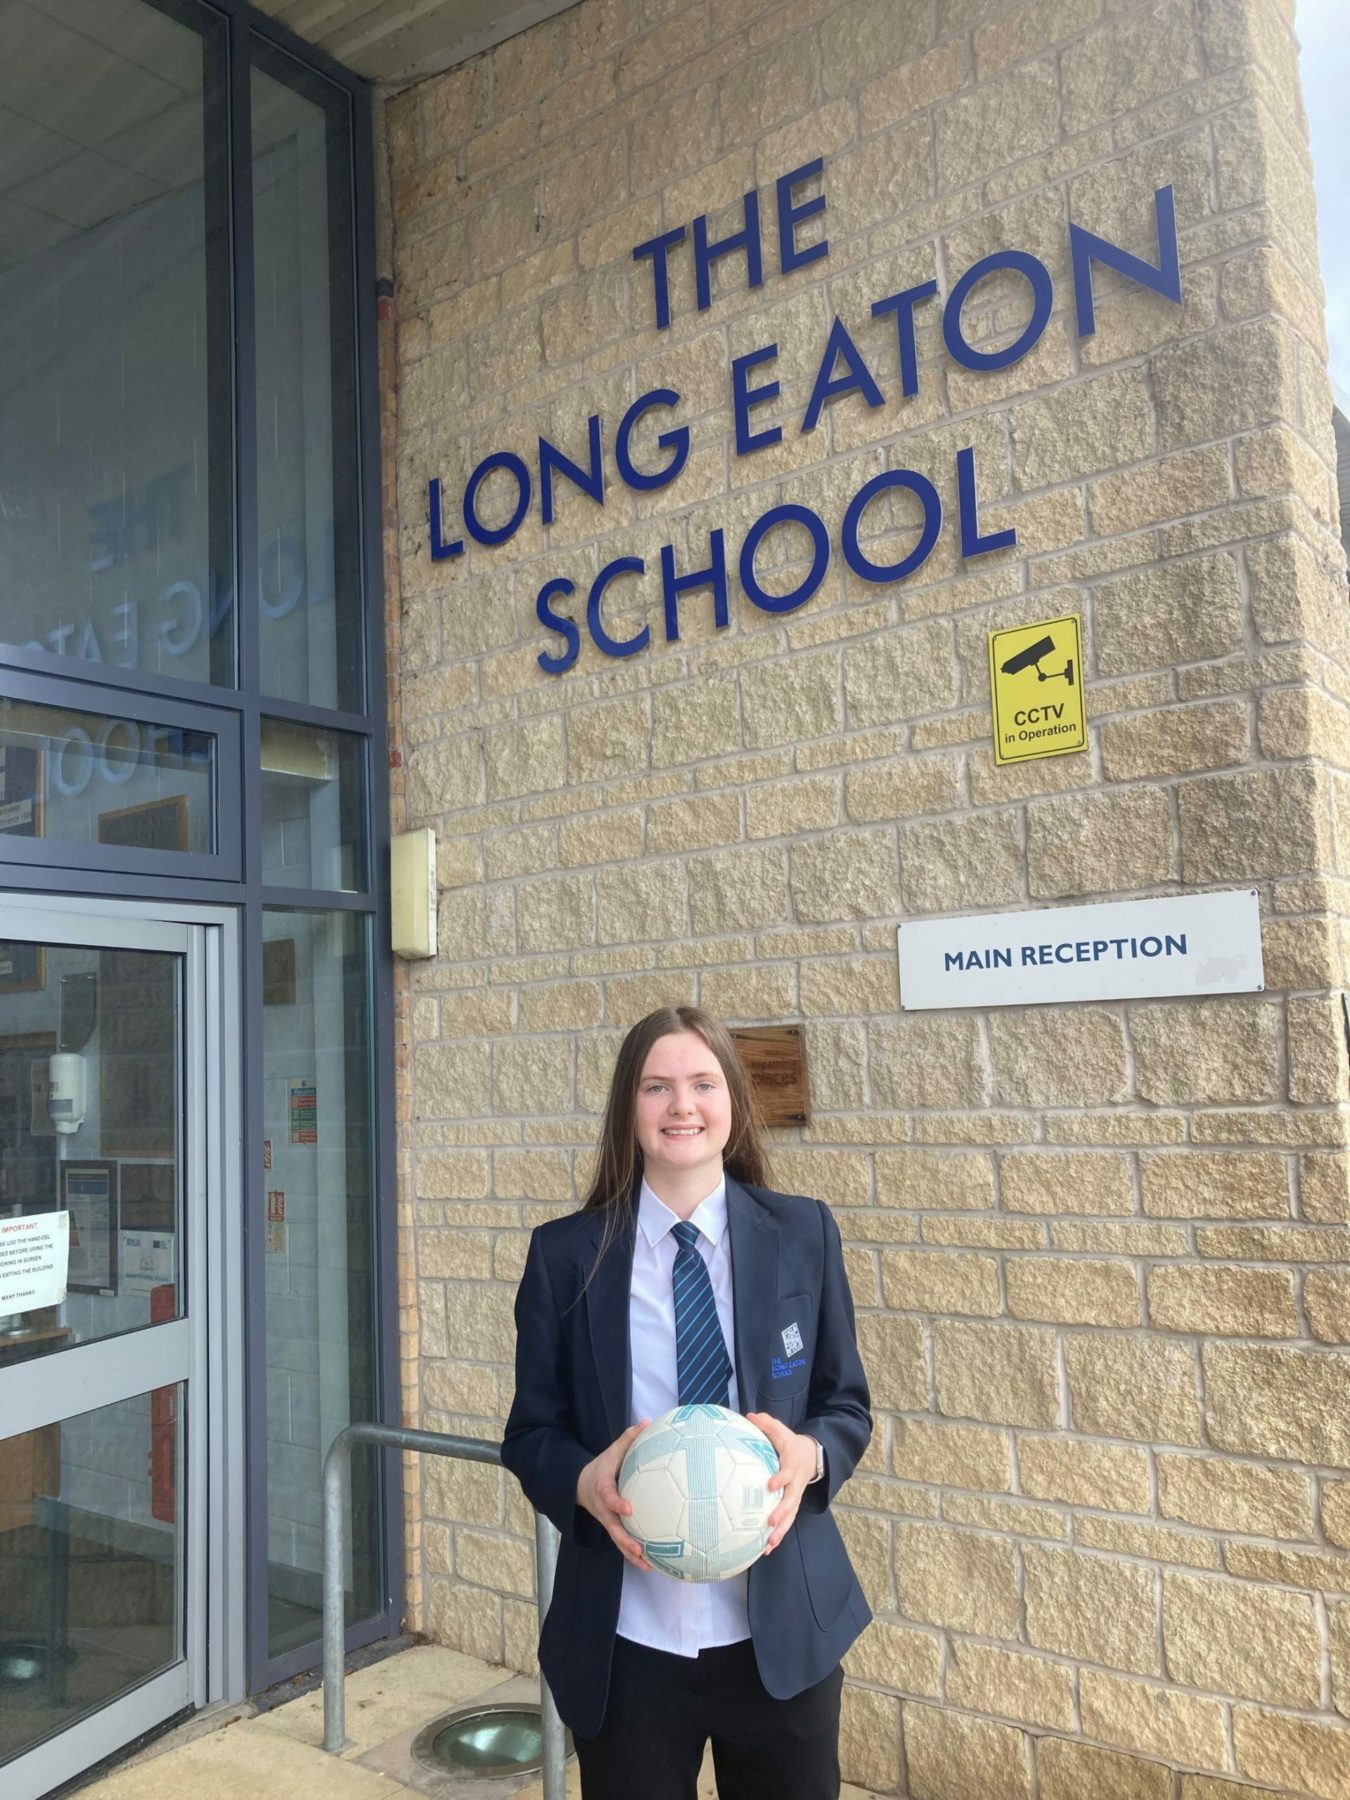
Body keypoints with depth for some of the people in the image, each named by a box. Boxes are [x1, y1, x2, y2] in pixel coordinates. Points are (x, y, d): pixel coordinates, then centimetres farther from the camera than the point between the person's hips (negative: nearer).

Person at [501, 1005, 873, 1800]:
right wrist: (585, 1480, -20)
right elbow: (532, 1431, 1)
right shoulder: (565, 1254, -5)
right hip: (625, 1642, 0)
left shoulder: (805, 1234, -3)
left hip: (783, 1632, 1)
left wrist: (810, 1454, -18)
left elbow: (849, 1405, 4)